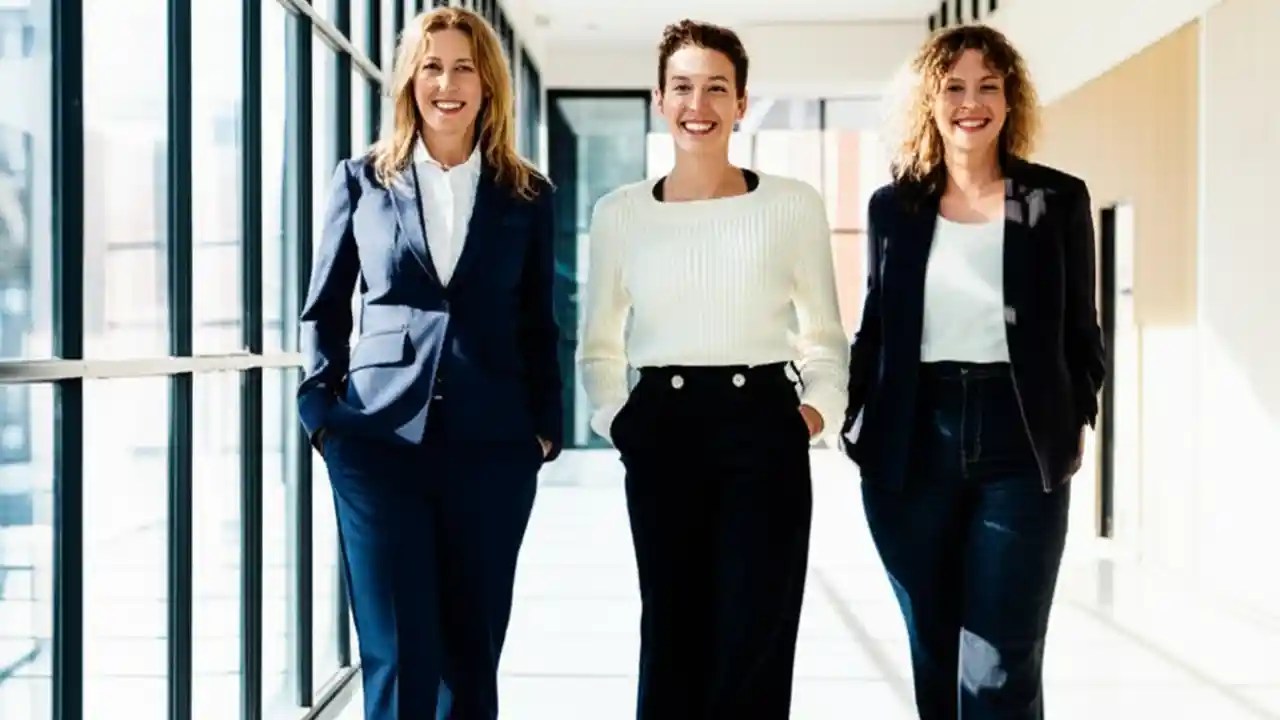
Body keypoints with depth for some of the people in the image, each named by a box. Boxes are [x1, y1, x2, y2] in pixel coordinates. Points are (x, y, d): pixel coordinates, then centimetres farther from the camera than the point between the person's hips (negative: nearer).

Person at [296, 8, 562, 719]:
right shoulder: (363, 179, 6)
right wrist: (323, 412, 0)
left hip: (491, 445, 1)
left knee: (473, 648, 9)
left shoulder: (527, 195, 9)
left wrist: (547, 428, 4)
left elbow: (538, 326, 12)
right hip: (380, 439, -1)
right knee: (398, 653, -2)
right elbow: (325, 308, 9)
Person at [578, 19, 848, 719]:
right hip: (661, 433, 1)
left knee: (754, 641, -2)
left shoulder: (793, 204, 1)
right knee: (671, 638, 7)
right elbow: (599, 346, 14)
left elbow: (825, 335, 11)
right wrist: (614, 417, -1)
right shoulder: (619, 212, 4)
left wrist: (820, 408, -4)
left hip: (763, 426, -1)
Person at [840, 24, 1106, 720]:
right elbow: (875, 326, 12)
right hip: (912, 446, 2)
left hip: (1020, 443, -2)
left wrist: (1077, 420, 1)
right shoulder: (893, 205, 7)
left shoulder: (1059, 198, 3)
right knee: (933, 656, 12)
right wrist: (856, 421, 5)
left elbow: (1080, 327, 8)